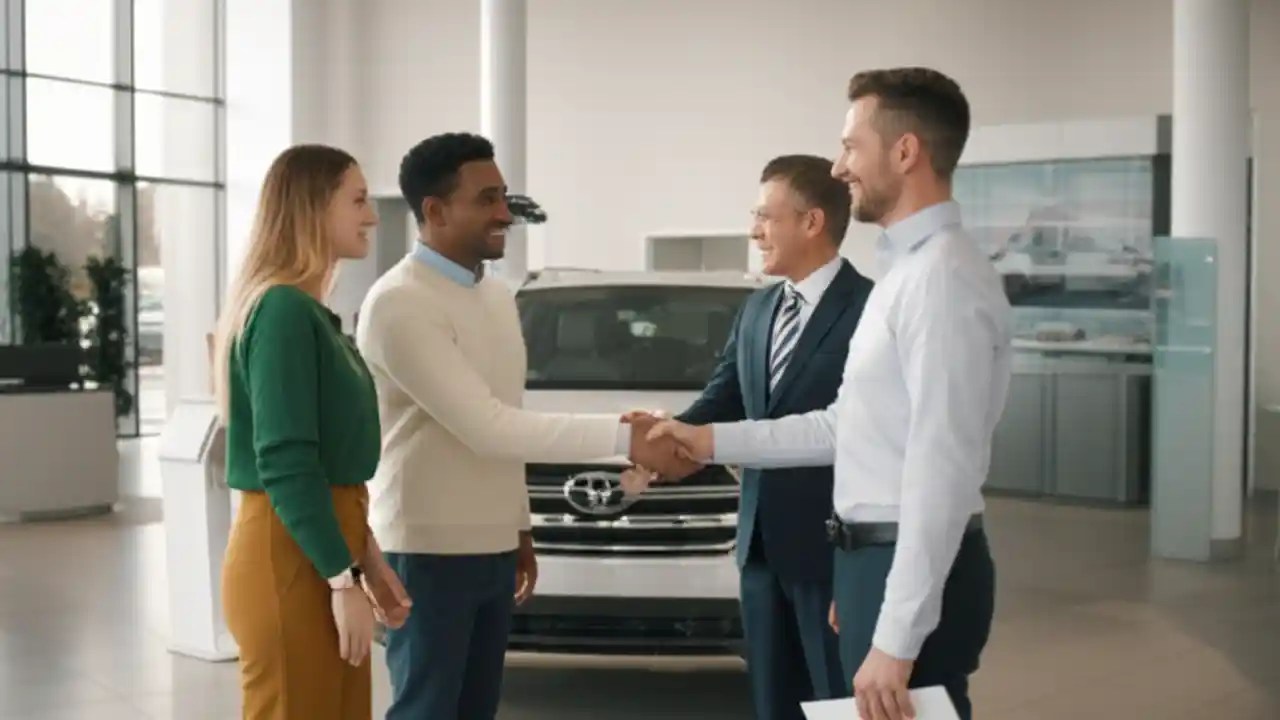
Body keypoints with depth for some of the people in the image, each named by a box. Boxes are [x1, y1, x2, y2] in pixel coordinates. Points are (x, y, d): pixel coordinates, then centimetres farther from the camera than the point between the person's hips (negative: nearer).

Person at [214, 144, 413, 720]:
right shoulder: (283, 310, -15)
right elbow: (284, 463, -21)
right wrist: (344, 577, -19)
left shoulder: (310, 311, 14)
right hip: (290, 557, -9)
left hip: (323, 548, 9)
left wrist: (364, 555, 16)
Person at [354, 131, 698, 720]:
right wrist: (626, 437, -27)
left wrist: (519, 526, 18)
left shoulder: (496, 295, 11)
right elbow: (485, 428, -24)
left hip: (492, 548, 8)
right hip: (427, 551, -8)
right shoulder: (398, 303, -18)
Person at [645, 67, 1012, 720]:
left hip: (915, 574, -10)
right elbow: (846, 427, 18)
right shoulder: (903, 272, 14)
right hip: (879, 561, 10)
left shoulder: (944, 278, -19)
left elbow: (942, 467, -23)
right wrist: (712, 440, 15)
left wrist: (897, 638, -24)